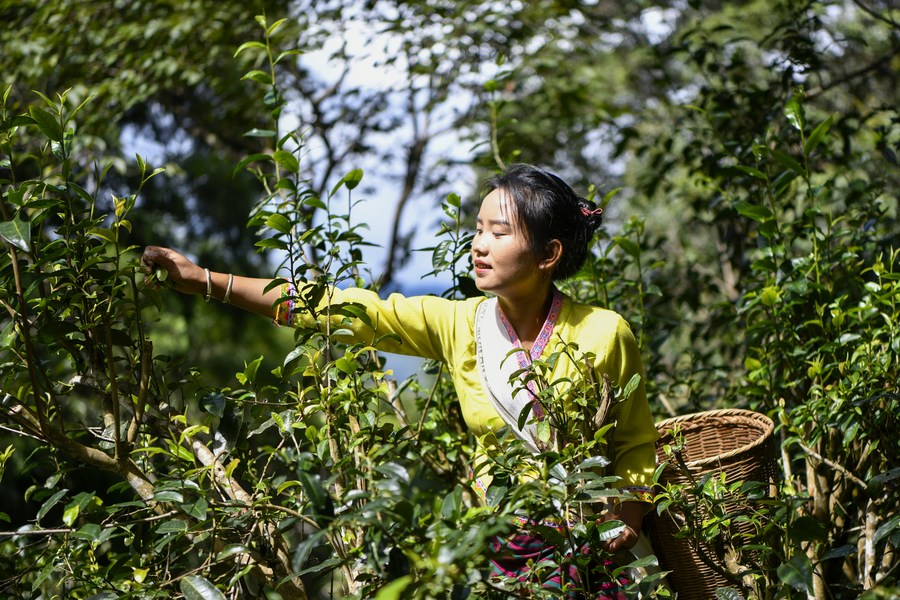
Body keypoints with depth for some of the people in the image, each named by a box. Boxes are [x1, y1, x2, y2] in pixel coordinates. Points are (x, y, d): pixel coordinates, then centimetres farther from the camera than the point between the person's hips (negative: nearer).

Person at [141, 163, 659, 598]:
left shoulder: (604, 335, -11)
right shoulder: (456, 324, -6)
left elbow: (638, 444, 4)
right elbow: (336, 308, -9)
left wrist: (627, 521, -10)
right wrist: (205, 282, -12)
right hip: (491, 544, 2)